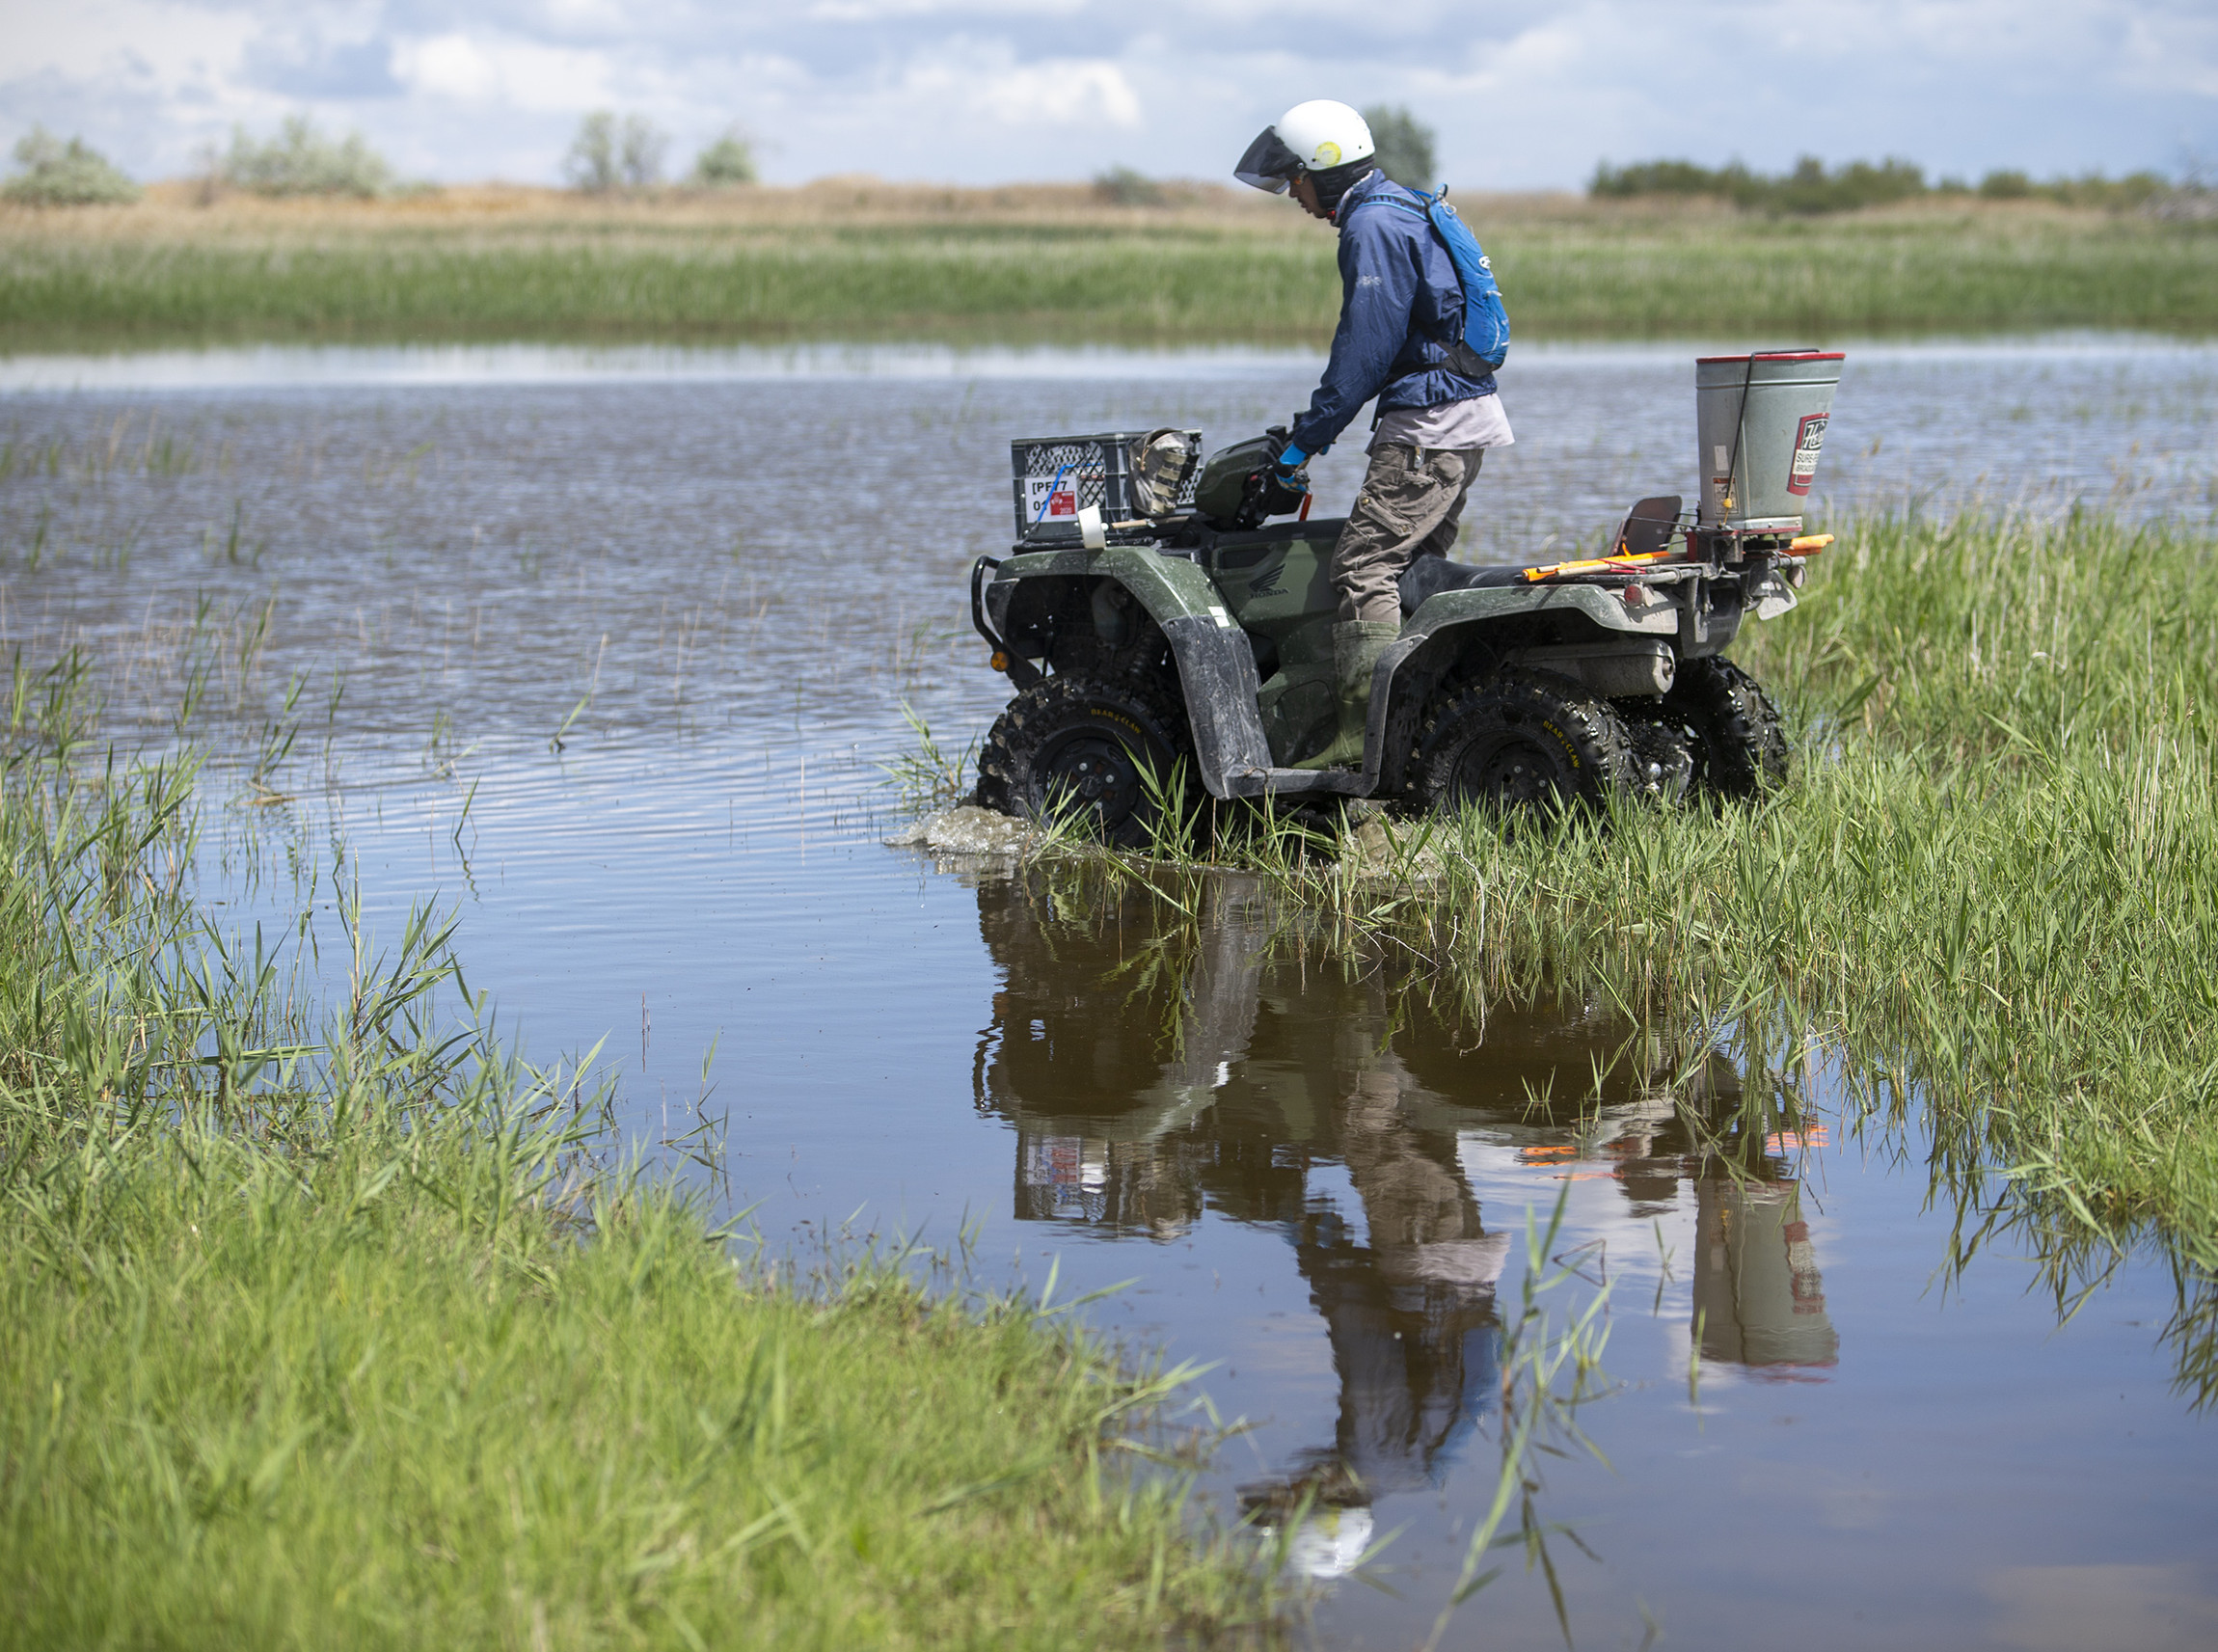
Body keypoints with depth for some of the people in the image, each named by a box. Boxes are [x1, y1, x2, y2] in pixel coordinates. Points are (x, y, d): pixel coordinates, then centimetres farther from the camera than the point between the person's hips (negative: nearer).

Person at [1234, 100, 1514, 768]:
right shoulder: (1400, 212, 20)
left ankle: (1364, 728, -18)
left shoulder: (1372, 227, -13)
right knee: (1414, 566, 12)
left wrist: (1307, 438, -12)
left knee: (1364, 564, -13)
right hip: (1464, 415, 11)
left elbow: (1365, 349, -17)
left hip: (1432, 423, -11)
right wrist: (1315, 426, 23)